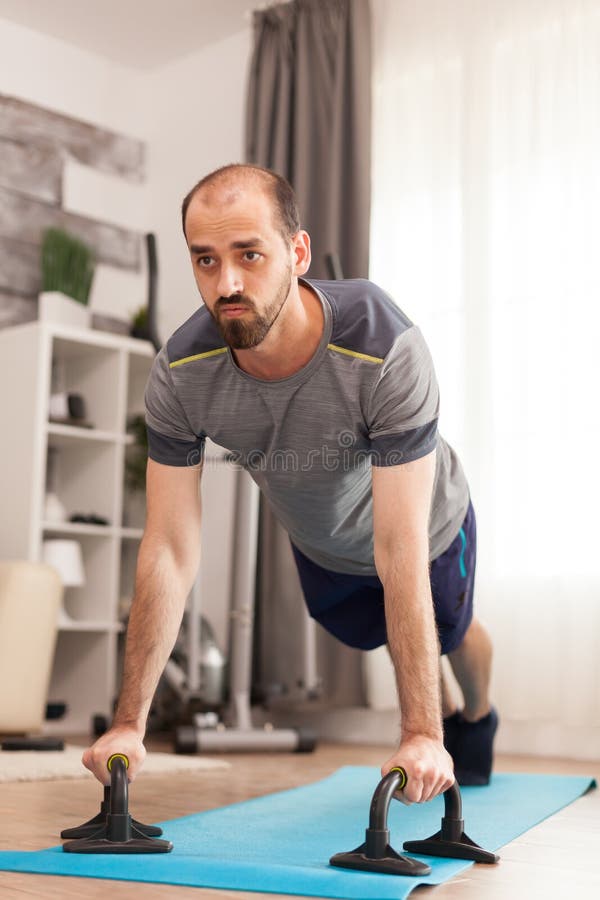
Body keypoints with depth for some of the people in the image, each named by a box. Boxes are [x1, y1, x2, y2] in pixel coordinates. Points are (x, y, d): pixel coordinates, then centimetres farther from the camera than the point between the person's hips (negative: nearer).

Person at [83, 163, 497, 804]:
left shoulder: (387, 350, -44)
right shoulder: (179, 375, -34)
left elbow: (399, 549, -45)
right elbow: (171, 552, -30)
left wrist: (421, 736, -47)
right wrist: (129, 724, -33)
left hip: (426, 526, -2)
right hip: (319, 545, 3)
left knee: (451, 634, 28)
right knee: (368, 634, 30)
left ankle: (476, 717, 65)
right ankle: (435, 708, 66)